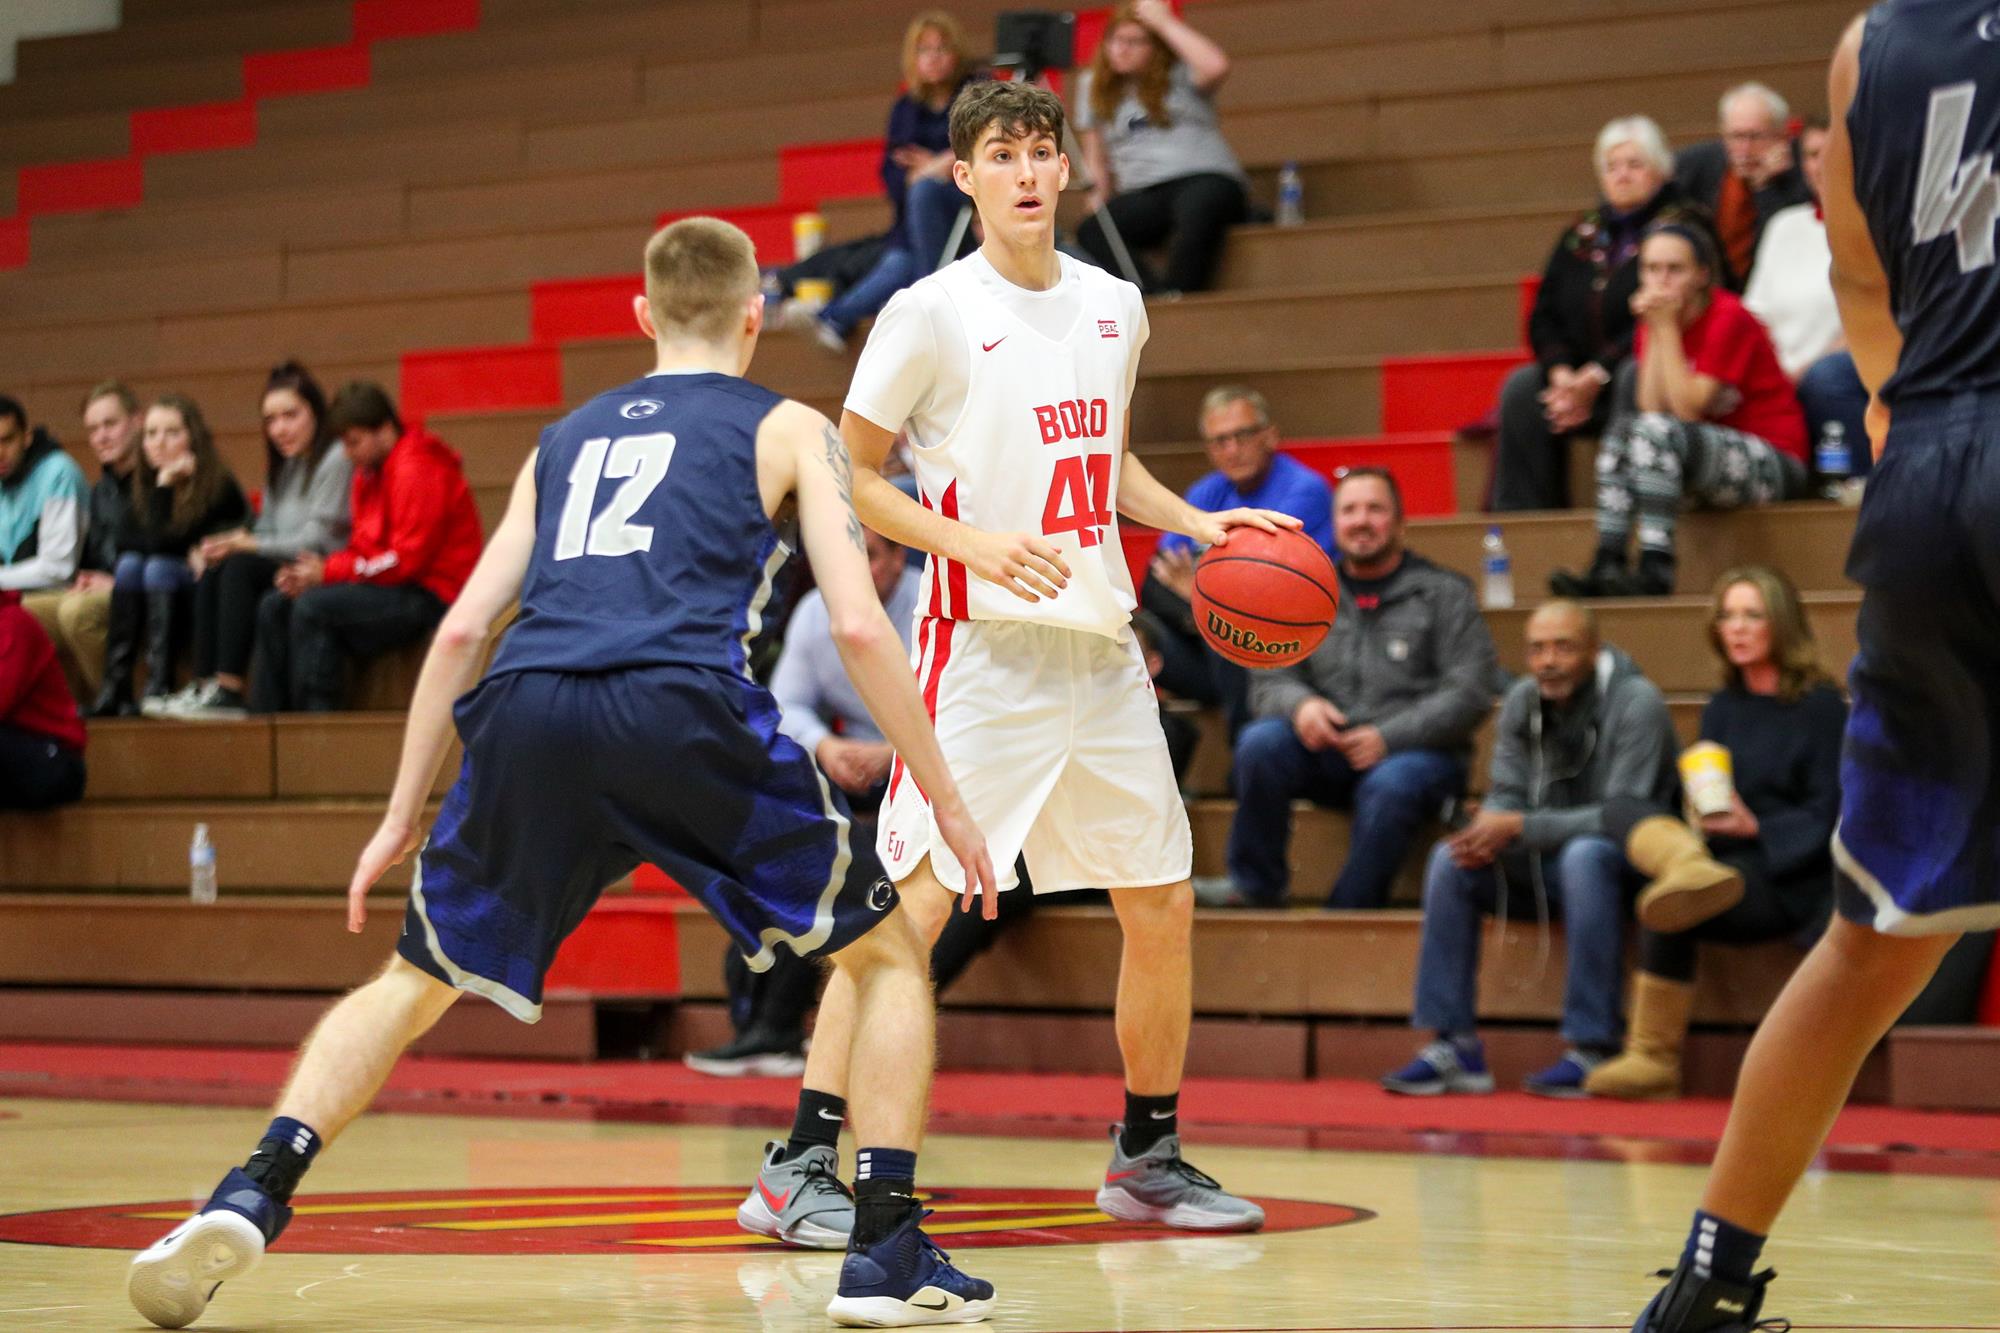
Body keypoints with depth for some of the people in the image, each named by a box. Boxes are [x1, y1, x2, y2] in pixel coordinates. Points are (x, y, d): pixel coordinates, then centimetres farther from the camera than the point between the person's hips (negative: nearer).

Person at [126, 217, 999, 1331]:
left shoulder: (568, 436, 31)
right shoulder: (788, 429, 20)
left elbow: (463, 630, 26)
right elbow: (858, 624, 8)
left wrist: (401, 818, 31)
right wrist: (948, 803, 14)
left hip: (528, 710, 3)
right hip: (682, 708, -3)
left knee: (418, 980, 23)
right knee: (888, 951, 17)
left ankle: (253, 1198, 2)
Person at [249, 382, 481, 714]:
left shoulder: (417, 469, -16)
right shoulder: (369, 472, 13)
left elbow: (408, 558, -21)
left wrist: (329, 572, -16)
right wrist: (318, 567, -5)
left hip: (429, 595, -10)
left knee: (313, 607, -25)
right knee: (275, 607, 5)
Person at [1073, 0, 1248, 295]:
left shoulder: (1181, 74, 5)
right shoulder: (1094, 85, 15)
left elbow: (1216, 67, -19)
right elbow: (1095, 159, 18)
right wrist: (1100, 200, 0)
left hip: (1207, 179, -3)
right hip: (1142, 194, 3)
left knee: (1199, 209, -40)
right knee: (1090, 235, -28)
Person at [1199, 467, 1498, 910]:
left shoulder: (1443, 594, 3)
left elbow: (1468, 693, -7)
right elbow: (1269, 681, 10)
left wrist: (1387, 737, -18)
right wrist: (1300, 704, -16)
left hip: (1418, 751, -3)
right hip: (1328, 755, 3)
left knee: (1391, 785, -37)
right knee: (1261, 741, -25)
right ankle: (1255, 886, -14)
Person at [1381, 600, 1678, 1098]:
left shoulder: (1636, 703, -17)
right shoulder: (1522, 700, 2)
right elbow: (1506, 792, 3)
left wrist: (1520, 828, -27)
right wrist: (1488, 826, -23)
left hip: (1627, 865, -6)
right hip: (1546, 864, 6)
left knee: (1585, 855, -38)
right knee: (1451, 860, -15)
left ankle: (1592, 1049, -34)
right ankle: (1454, 1045, -16)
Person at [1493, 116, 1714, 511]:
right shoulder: (1580, 237, 19)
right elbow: (1543, 316, 12)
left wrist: (1596, 378, -18)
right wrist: (1562, 374, -10)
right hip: (1576, 377, 5)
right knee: (1521, 387, -23)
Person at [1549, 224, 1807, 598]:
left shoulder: (1729, 319, -14)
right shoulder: (1652, 322, 6)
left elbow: (1688, 409, -21)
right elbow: (1651, 408, -8)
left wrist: (1666, 329, -17)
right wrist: (1654, 331, -11)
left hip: (1773, 463, -7)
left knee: (1658, 431, -28)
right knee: (1621, 431, -14)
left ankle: (1655, 569, -34)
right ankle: (1606, 565, -23)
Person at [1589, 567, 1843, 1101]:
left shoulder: (1820, 707, -1)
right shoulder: (1722, 708, 17)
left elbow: (1825, 817, -6)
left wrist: (1754, 828, -19)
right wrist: (1701, 817, -9)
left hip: (1790, 881, -6)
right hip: (1720, 855, 6)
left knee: (1662, 910, -32)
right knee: (1620, 809, -22)